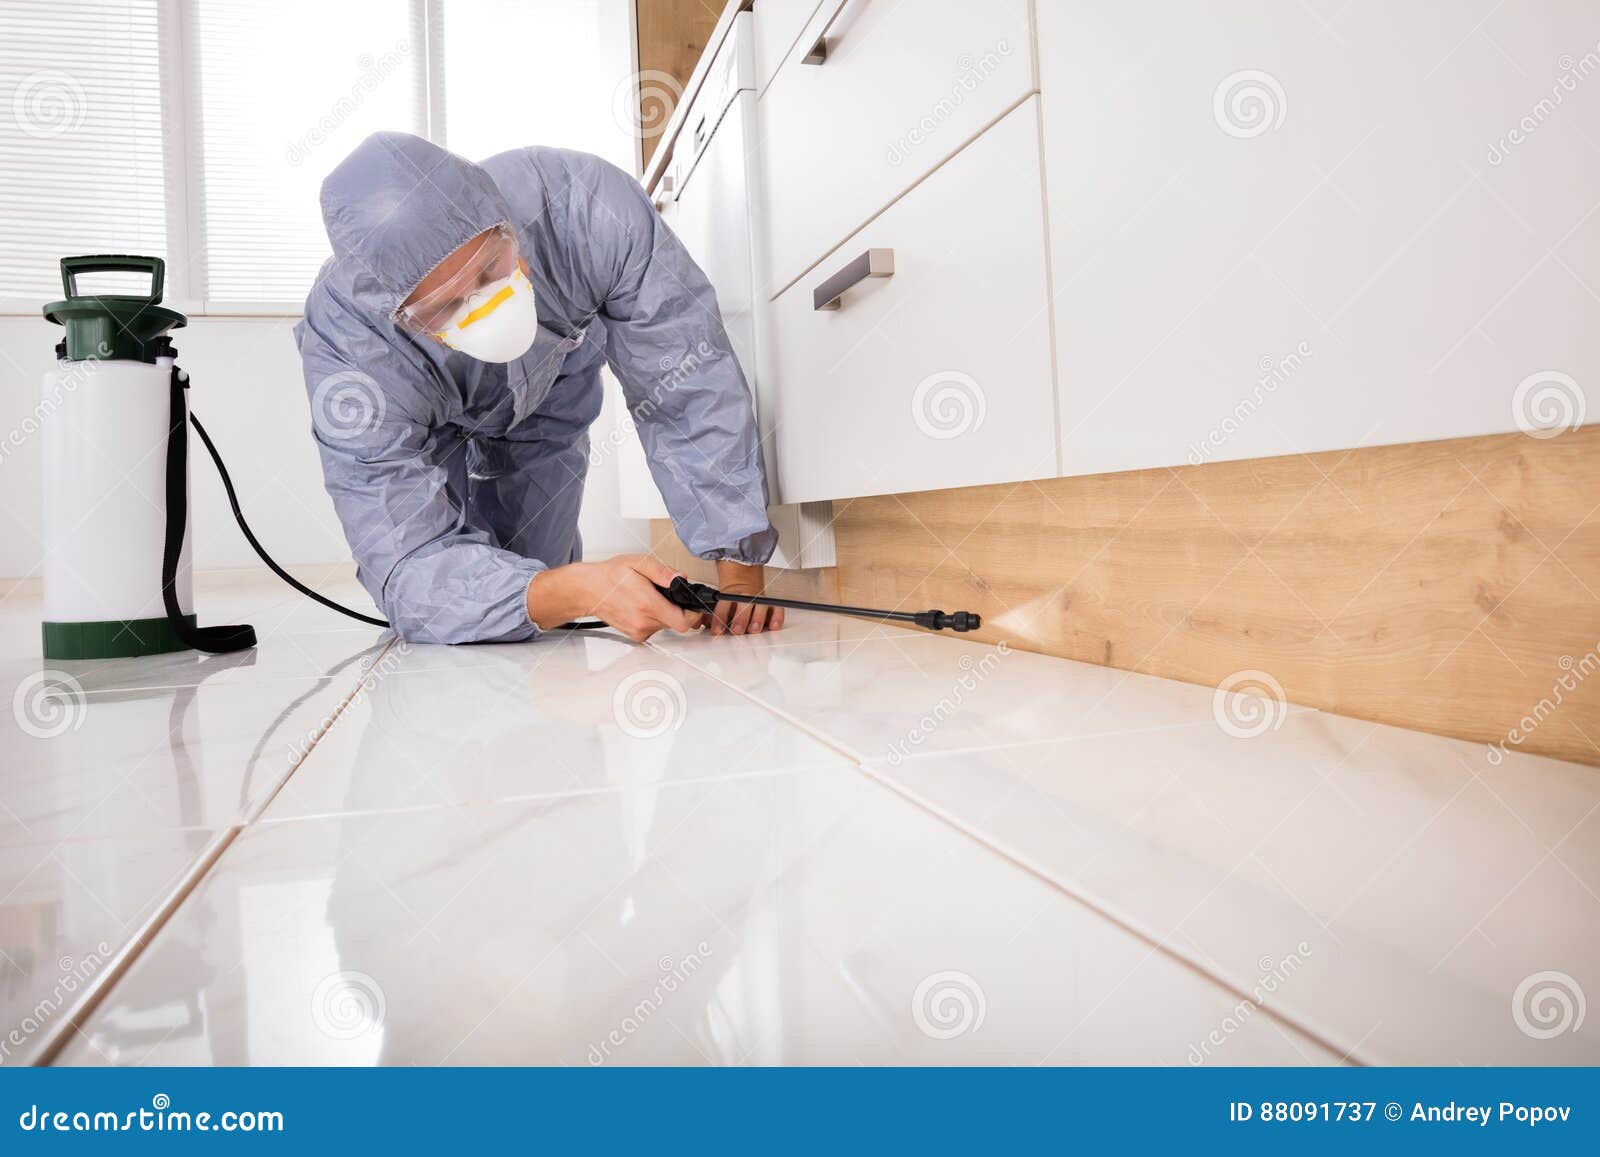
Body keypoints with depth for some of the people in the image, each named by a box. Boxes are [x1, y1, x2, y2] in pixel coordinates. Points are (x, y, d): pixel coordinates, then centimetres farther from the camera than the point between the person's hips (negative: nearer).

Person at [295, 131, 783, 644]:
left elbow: (690, 390, -36)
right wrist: (581, 590, -63)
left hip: (556, 375, 1)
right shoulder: (346, 346, -42)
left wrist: (741, 577, -41)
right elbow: (409, 568, -45)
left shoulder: (588, 206, -41)